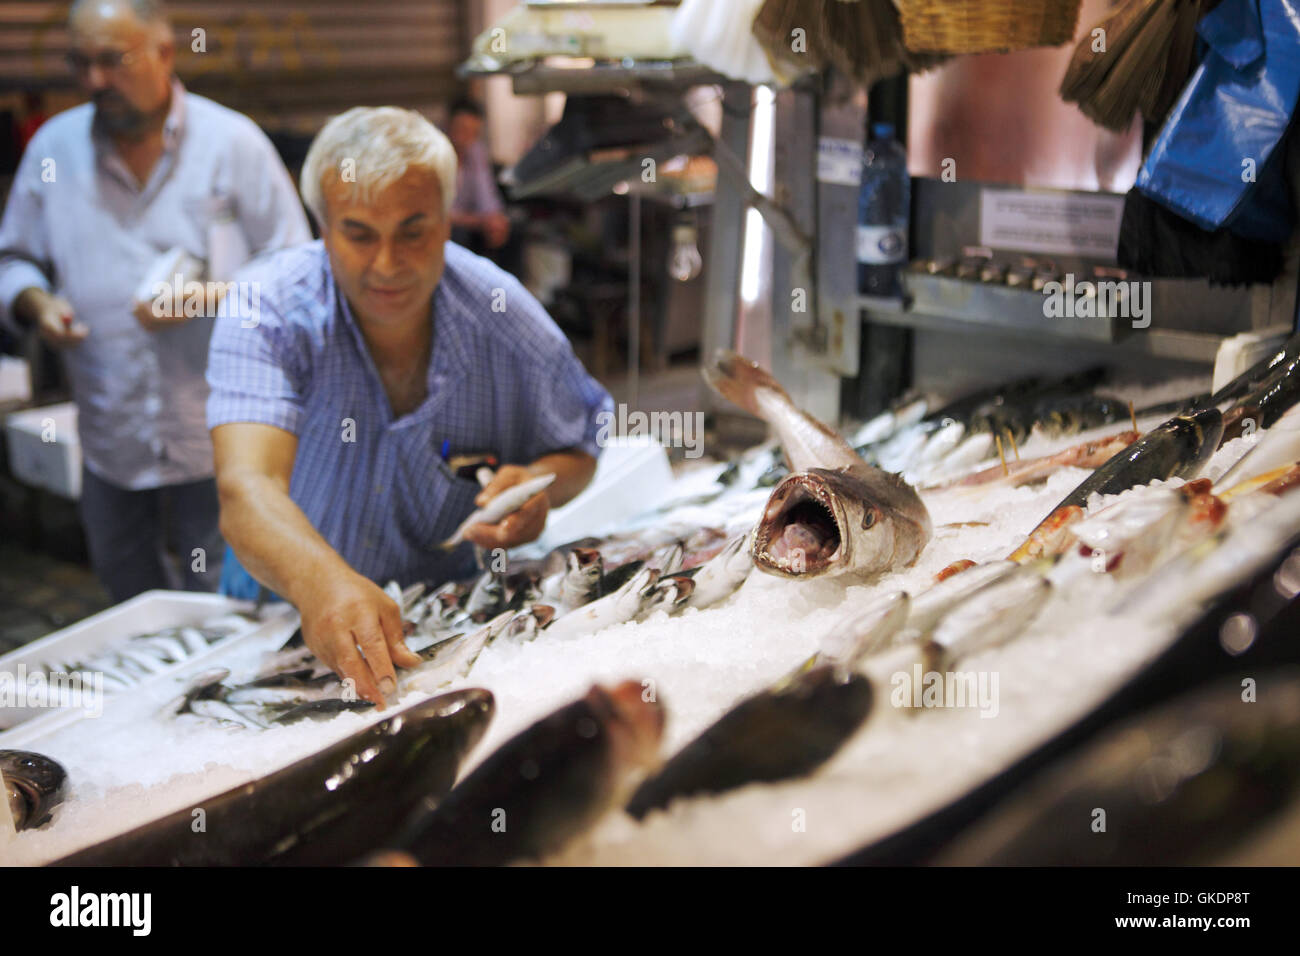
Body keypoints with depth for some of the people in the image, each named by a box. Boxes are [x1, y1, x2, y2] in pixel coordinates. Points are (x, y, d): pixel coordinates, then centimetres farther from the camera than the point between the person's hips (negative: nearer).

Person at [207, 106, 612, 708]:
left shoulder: (504, 316, -11)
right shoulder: (267, 313, -20)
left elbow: (576, 447, 7)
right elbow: (247, 488, -36)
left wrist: (541, 481, -18)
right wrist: (323, 584, -57)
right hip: (292, 608, 0)